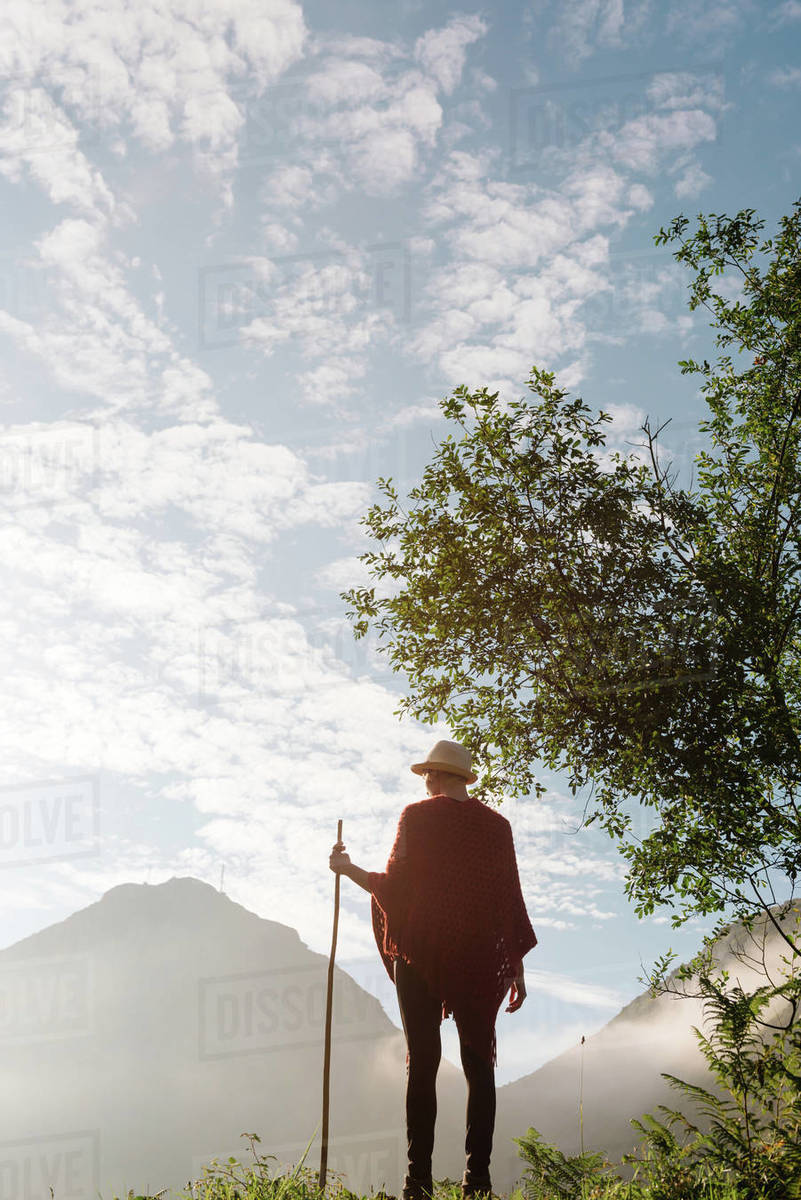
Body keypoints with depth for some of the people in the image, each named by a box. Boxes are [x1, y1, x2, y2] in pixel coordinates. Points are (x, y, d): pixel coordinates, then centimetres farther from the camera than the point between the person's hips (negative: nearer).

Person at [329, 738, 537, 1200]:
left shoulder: (418, 817, -2)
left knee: (422, 1063, 0)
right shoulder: (496, 824, 6)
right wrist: (517, 969, 11)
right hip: (479, 958, 2)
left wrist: (347, 867, 14)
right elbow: (511, 899, 5)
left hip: (421, 952, -2)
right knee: (479, 1064, 5)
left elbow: (395, 885, -4)